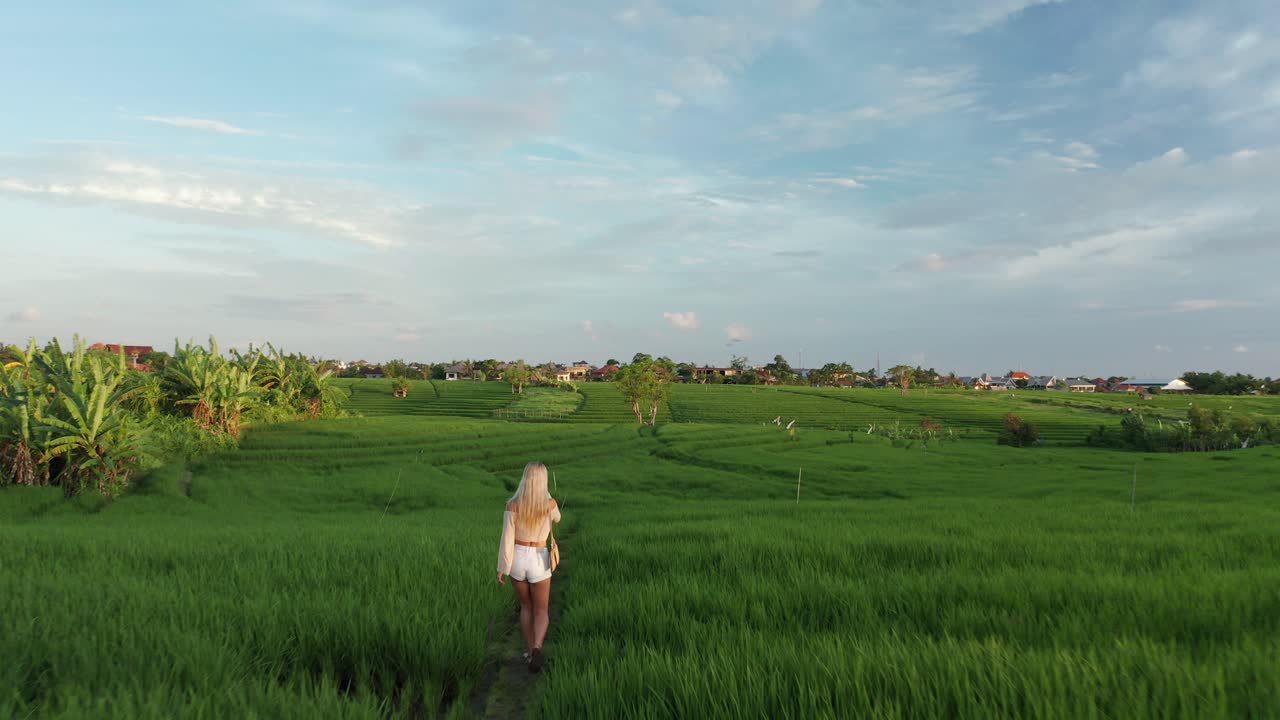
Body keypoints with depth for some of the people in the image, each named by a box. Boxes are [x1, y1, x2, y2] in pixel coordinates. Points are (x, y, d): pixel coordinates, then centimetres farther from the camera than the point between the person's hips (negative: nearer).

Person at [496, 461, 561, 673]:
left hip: (517, 560, 1)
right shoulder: (550, 503, -14)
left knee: (526, 606, 25)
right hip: (538, 562, -1)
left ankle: (530, 651, 31)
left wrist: (501, 569, -2)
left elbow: (507, 539, -12)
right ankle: (537, 649, -17)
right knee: (541, 612, 11)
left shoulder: (512, 504, -14)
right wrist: (543, 491, 19)